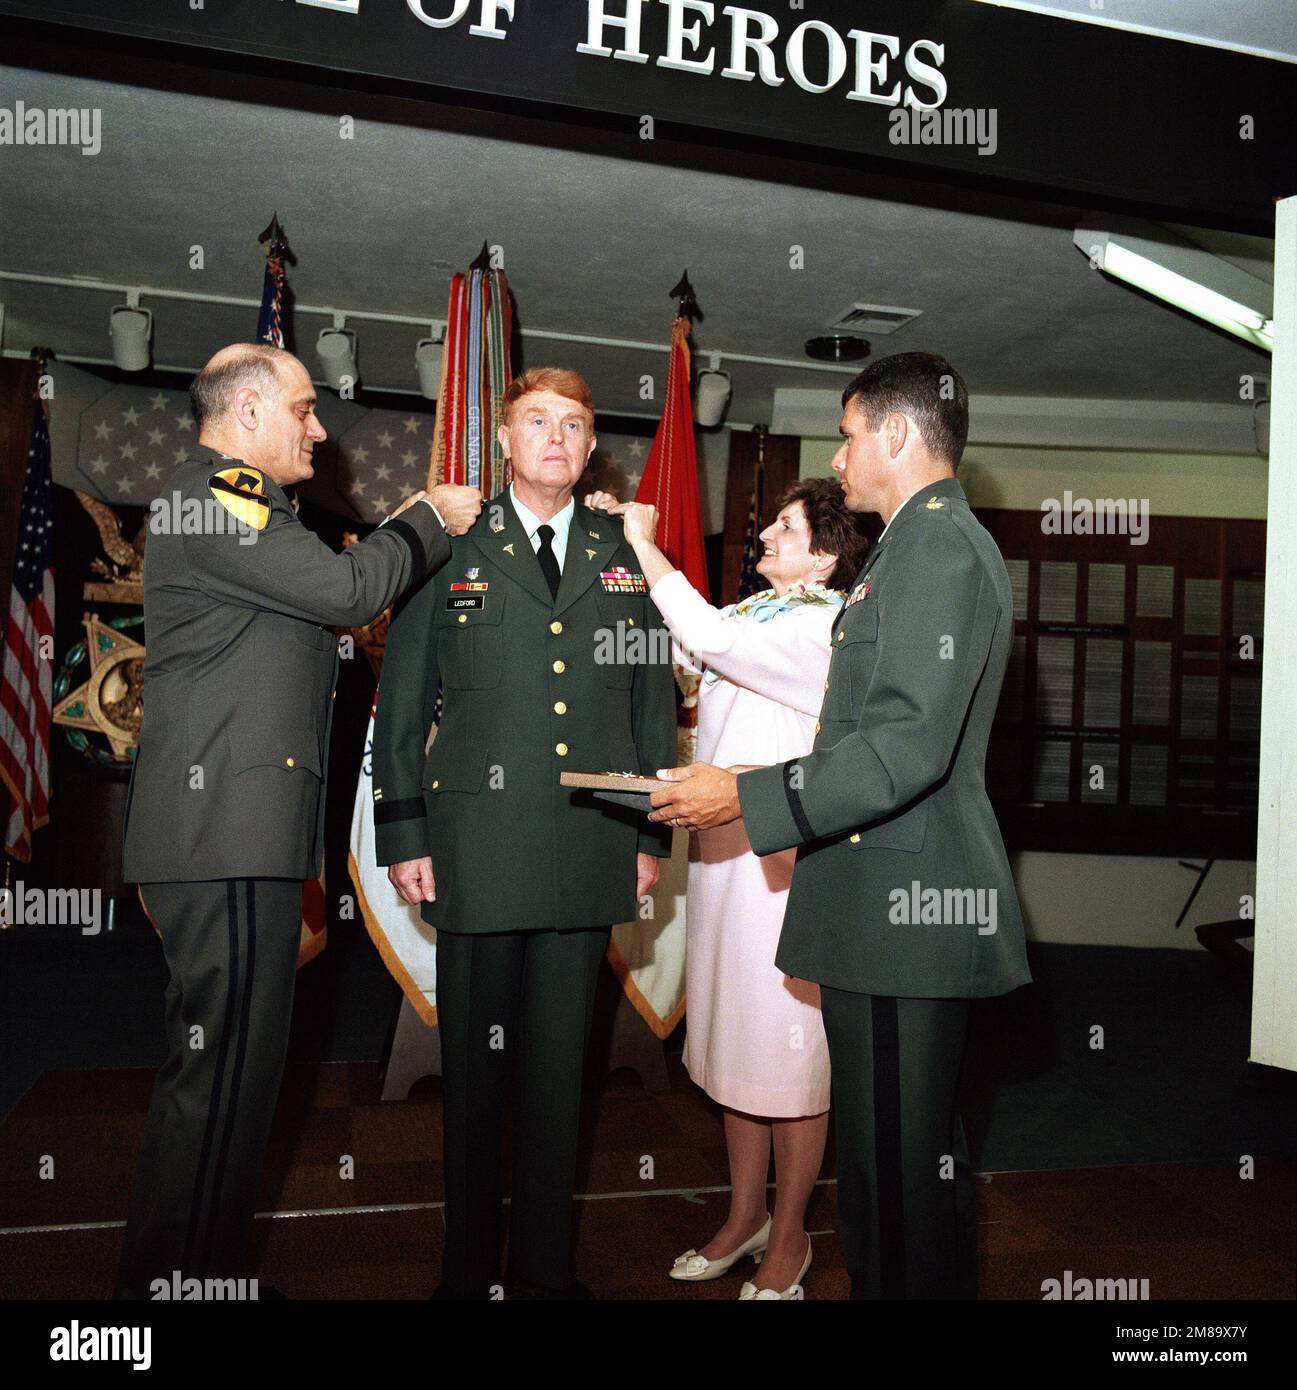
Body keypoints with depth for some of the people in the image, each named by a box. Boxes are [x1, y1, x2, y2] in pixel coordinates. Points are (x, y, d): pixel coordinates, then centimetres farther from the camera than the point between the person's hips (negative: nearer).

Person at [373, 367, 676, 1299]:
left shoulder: (627, 559, 11)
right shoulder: (450, 552, 5)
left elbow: (655, 705, 12)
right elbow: (400, 708, 4)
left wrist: (653, 836, 7)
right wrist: (402, 836, -2)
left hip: (589, 851, 2)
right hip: (477, 850, -2)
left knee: (560, 1062, 11)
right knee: (475, 1064, 9)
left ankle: (547, 1264, 28)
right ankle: (467, 1266, 27)